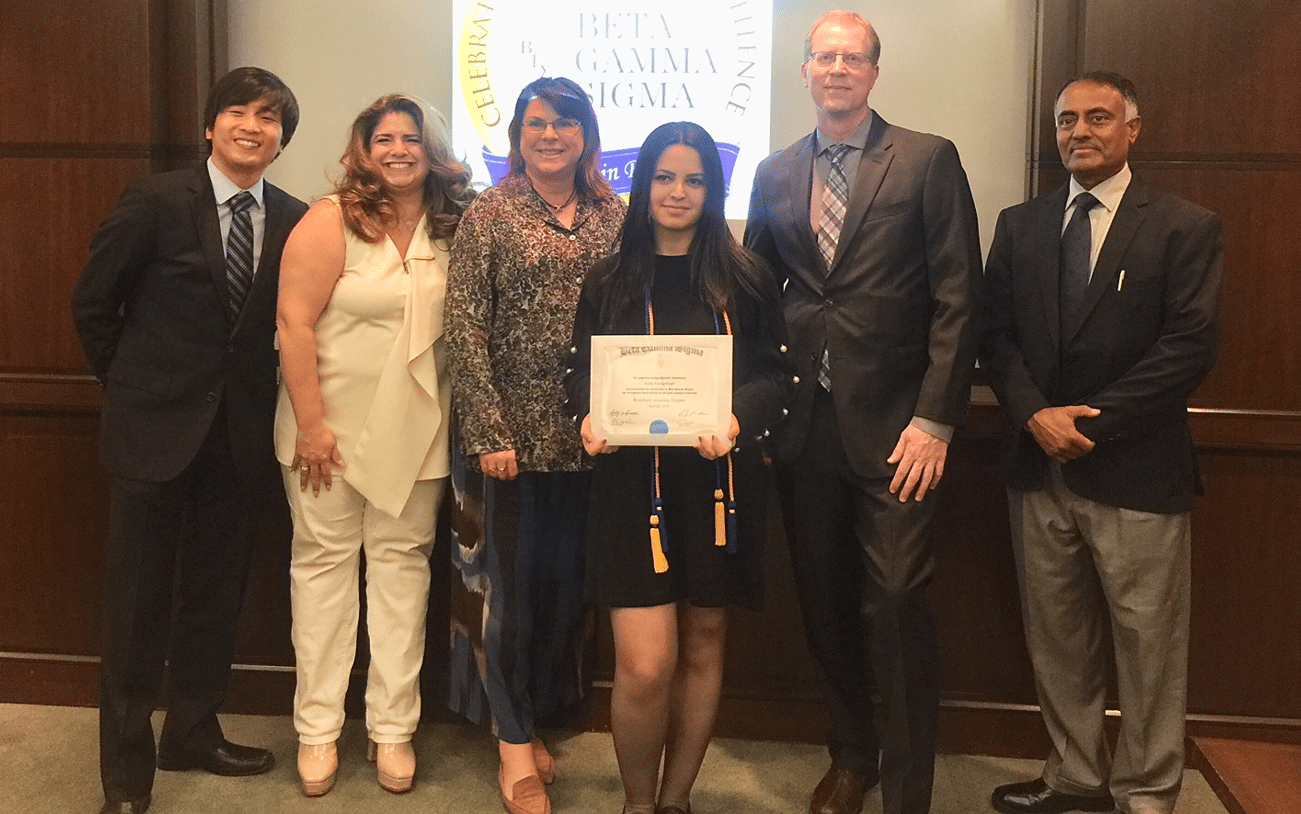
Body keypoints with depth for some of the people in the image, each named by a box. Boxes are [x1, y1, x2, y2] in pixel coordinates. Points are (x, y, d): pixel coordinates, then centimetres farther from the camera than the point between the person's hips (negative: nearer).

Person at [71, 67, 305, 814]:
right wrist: (131, 384, 5)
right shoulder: (157, 200, -7)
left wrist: (259, 391, 4)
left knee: (217, 591, 13)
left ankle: (194, 732, 31)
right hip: (156, 422, -3)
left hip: (239, 430, 3)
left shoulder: (294, 220, 1)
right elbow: (94, 303, 0)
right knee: (139, 597, 4)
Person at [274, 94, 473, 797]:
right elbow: (295, 323, -12)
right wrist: (311, 424, -16)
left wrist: (462, 424, 3)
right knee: (325, 562, 5)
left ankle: (393, 726, 17)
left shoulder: (450, 228, 4)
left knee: (403, 561, 7)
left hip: (414, 431, 3)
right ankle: (318, 729, 16)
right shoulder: (332, 220, -8)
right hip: (333, 427, -3)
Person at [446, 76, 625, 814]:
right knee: (510, 584, 5)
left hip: (591, 436, 3)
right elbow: (465, 330, -7)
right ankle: (516, 745, 19)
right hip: (514, 433, -3)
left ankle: (532, 722, 29)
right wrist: (489, 433, -13)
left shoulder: (615, 217, 7)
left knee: (567, 584, 11)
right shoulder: (491, 215, -3)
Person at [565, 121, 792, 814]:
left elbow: (775, 374, 2)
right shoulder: (610, 281, 8)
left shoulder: (745, 279, 5)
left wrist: (738, 419, -18)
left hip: (719, 480, 1)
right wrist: (589, 417, -14)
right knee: (645, 666, -9)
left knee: (702, 648, 12)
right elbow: (581, 372, 8)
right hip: (632, 481, -1)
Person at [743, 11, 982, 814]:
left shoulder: (929, 161, -1)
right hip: (805, 424, 4)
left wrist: (934, 421, -12)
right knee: (825, 602, 12)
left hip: (894, 425, -4)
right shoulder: (774, 174, 11)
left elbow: (958, 300, -6)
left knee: (897, 604, -5)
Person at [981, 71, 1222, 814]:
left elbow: (1192, 347, -10)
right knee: (1057, 639, 12)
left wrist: (1090, 421, -14)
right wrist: (1036, 413, -10)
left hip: (1135, 470, -4)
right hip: (1041, 465, 4)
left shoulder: (1186, 228, -2)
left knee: (1148, 647, 4)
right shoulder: (1020, 225, 11)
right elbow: (994, 333, 7)